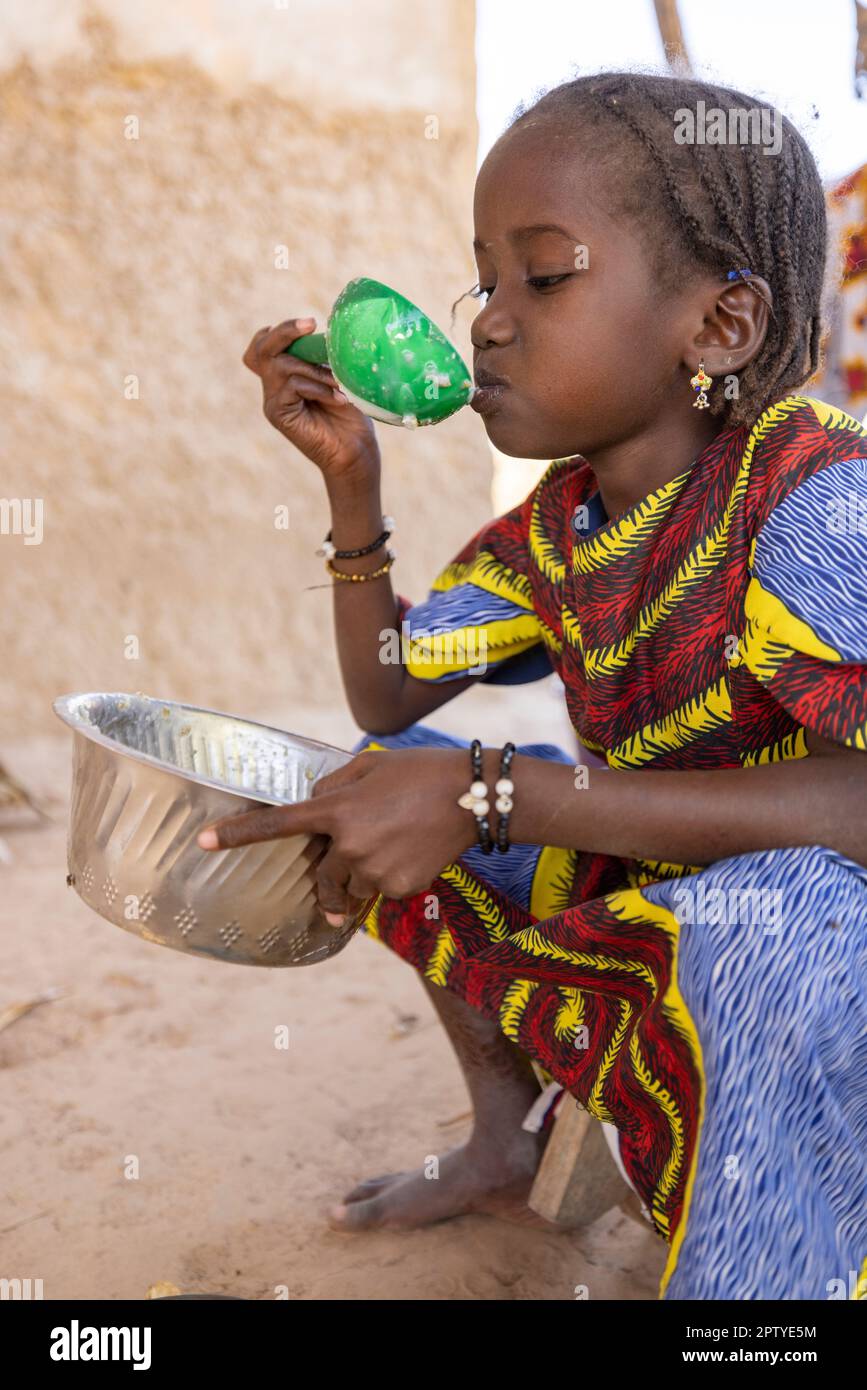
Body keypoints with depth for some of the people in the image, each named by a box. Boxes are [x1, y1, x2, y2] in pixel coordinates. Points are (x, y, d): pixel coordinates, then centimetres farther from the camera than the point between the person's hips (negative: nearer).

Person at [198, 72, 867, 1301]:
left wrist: (490, 792, -37)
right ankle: (506, 1142, 16)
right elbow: (390, 703, 7)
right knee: (391, 783, 5)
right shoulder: (560, 522, -2)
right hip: (642, 892, 8)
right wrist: (351, 484, -5)